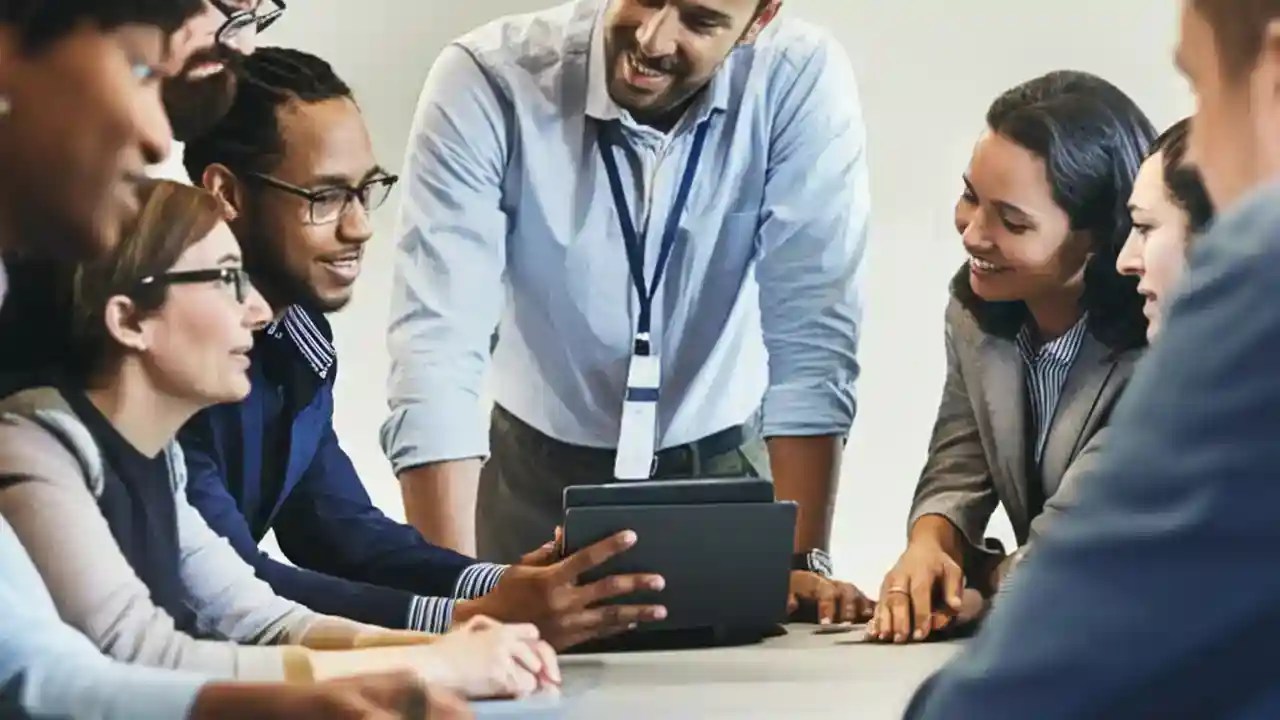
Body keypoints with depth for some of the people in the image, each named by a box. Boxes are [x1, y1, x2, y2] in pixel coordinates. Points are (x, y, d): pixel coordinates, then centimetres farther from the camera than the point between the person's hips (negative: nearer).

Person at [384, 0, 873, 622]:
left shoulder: (803, 78, -19)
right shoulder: (486, 82, -22)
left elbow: (810, 330, -19)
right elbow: (437, 344, -28)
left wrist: (803, 561, -25)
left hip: (719, 466, 0)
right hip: (541, 475, 0)